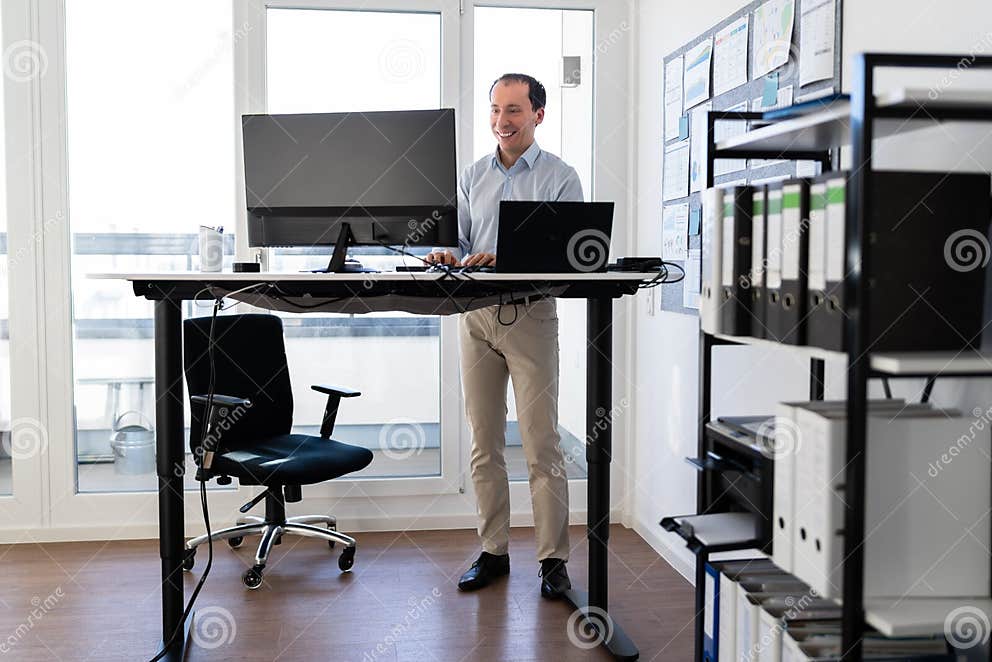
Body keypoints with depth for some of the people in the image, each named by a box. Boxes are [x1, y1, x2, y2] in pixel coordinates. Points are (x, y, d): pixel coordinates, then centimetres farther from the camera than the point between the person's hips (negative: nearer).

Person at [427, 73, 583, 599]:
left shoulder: (560, 177, 1)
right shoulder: (472, 177, 14)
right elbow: (458, 240, 14)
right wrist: (447, 253, -11)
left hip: (531, 314, -4)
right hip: (476, 314, 4)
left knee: (541, 444, -3)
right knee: (484, 443, 8)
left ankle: (553, 559, 6)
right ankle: (493, 551, 18)